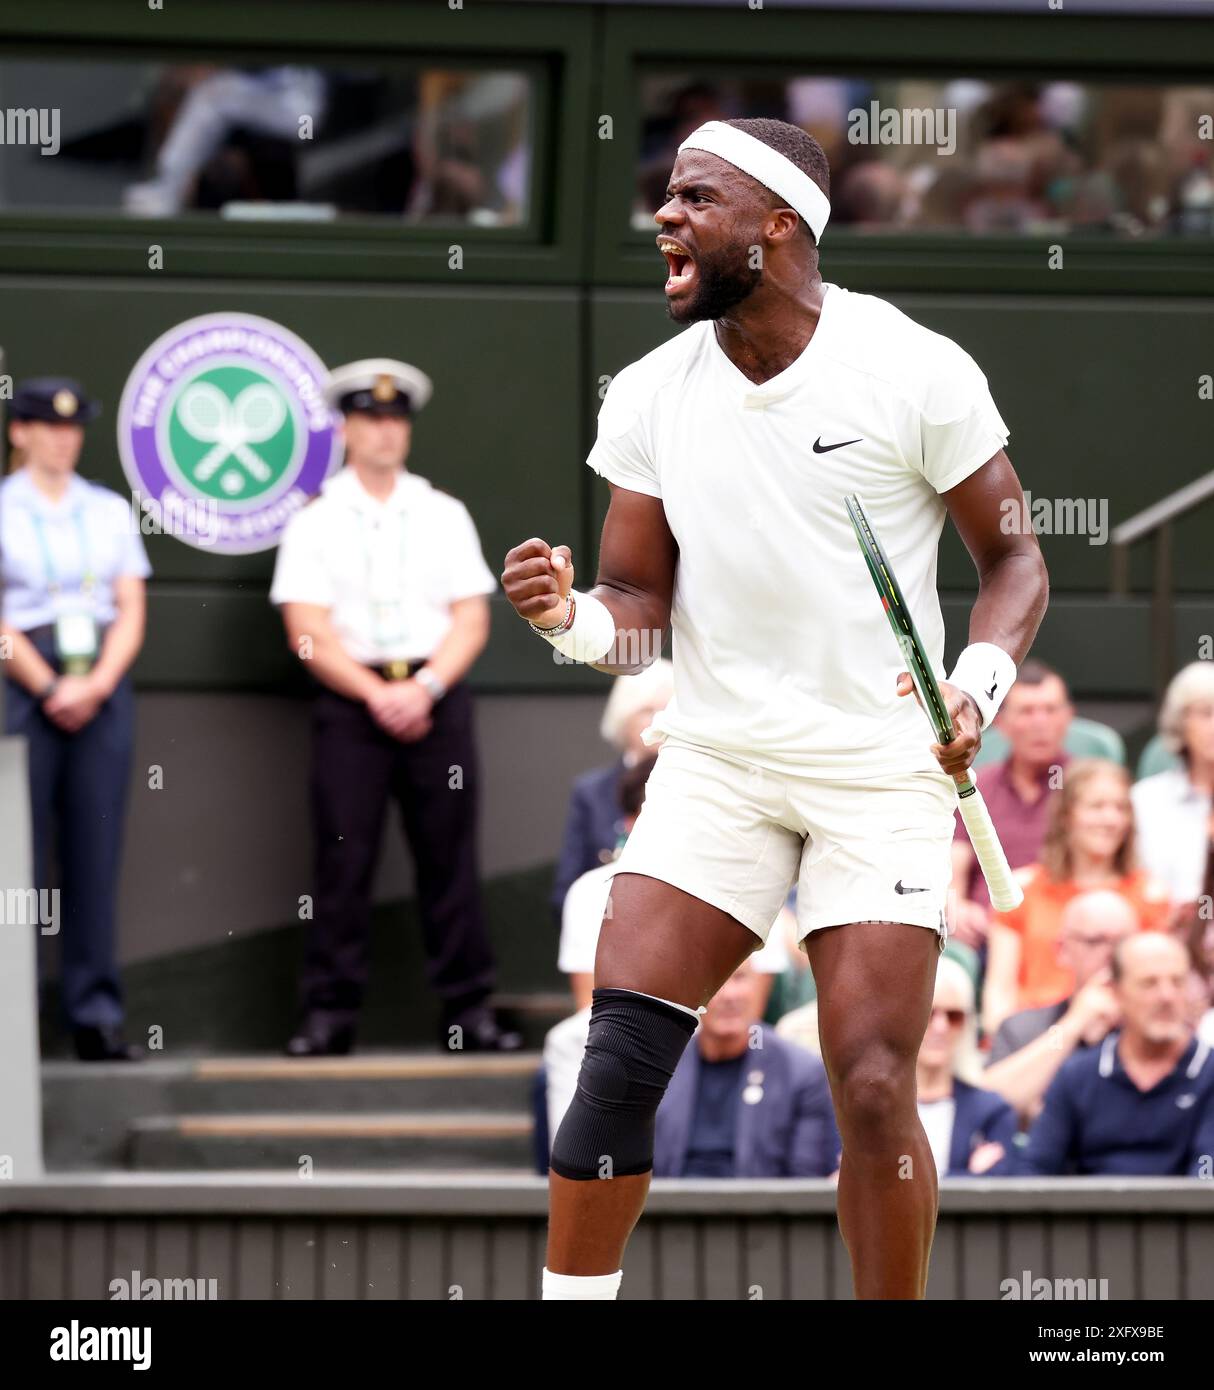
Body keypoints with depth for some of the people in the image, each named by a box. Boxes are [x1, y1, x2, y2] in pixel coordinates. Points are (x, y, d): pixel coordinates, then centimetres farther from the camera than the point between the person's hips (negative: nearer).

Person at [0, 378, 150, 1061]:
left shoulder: (110, 511, 14)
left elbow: (131, 612, 8)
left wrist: (97, 685, -6)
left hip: (102, 686, 3)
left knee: (96, 854, 0)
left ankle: (97, 1015, 1)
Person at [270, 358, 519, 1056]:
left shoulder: (444, 515, 11)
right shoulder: (316, 522, 4)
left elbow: (472, 620, 5)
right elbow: (308, 632, -3)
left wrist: (424, 688, -10)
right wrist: (377, 694, -12)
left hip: (436, 693, 2)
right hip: (349, 701, -2)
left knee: (450, 857, 0)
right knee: (345, 860, -5)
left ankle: (469, 1010, 2)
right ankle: (329, 1015, -3)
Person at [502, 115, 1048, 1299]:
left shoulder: (915, 372, -9)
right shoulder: (649, 394, 2)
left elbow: (1014, 555, 1)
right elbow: (637, 610, 8)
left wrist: (981, 678, -18)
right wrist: (568, 616, -15)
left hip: (883, 768, -3)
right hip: (715, 758, 3)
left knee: (872, 1089, -10)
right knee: (618, 1056, -10)